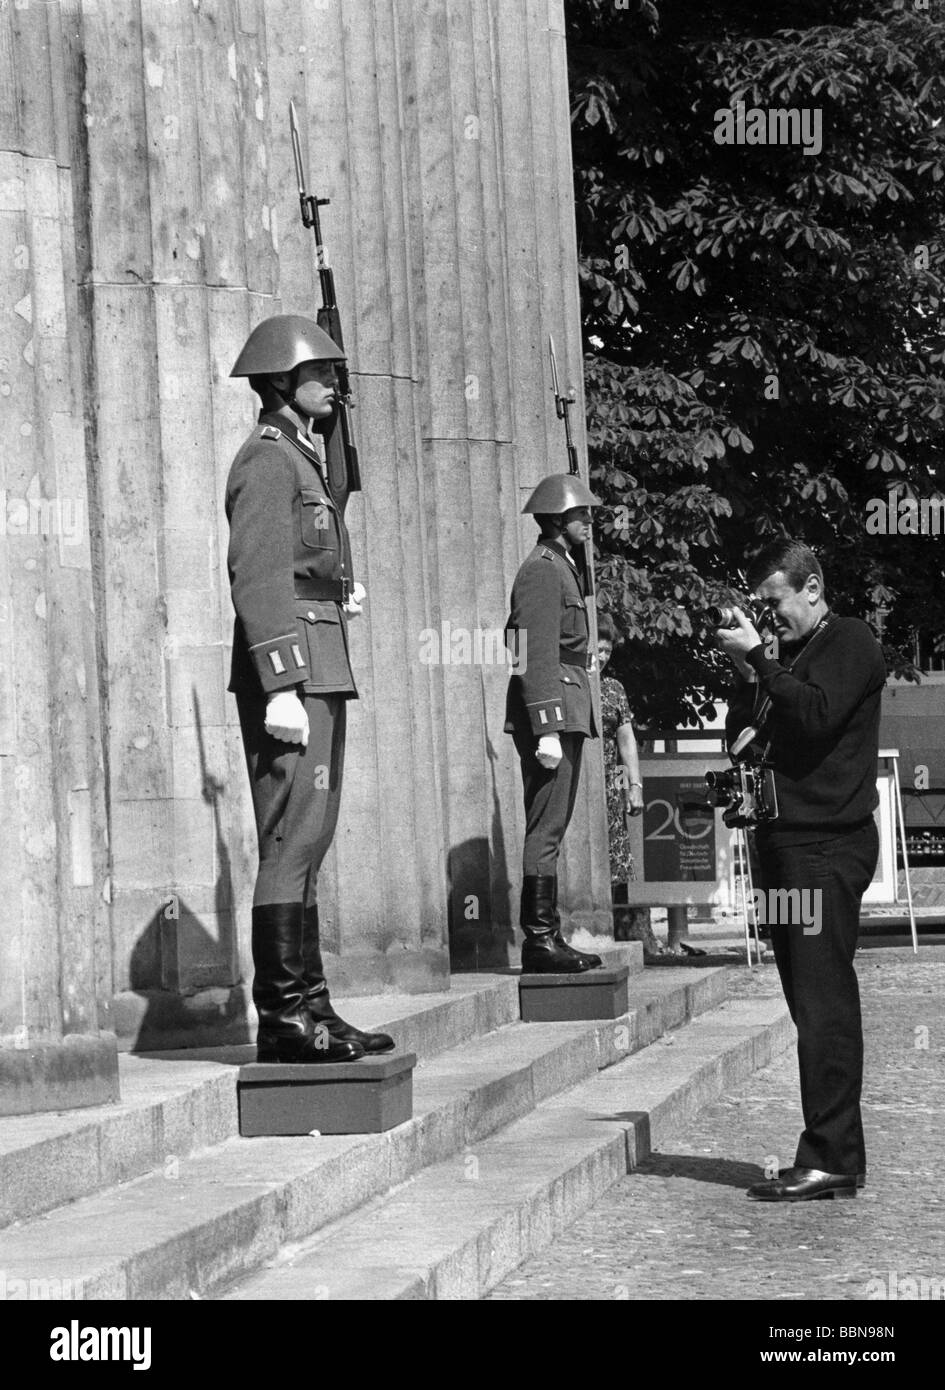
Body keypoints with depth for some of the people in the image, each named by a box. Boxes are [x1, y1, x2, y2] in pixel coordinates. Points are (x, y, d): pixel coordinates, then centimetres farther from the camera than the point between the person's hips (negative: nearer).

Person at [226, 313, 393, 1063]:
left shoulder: (304, 459, 21)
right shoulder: (268, 459, -10)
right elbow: (258, 577, -19)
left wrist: (340, 592, 12)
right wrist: (281, 686, -25)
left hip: (321, 671, 10)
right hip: (291, 667, -10)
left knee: (308, 840, 10)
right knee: (293, 837, -12)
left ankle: (308, 1006, 13)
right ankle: (284, 1014, -12)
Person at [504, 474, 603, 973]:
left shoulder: (563, 567, 21)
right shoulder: (542, 571, -11)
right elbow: (537, 656, -19)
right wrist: (547, 729, -24)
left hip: (566, 711, 11)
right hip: (550, 709, -11)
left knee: (551, 828, 10)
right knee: (546, 828, -11)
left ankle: (548, 937, 13)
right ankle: (540, 940, -11)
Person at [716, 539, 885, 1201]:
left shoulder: (851, 644, -4)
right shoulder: (787, 652, 20)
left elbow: (815, 717, -19)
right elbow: (740, 735, 21)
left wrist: (758, 660, -17)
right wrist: (749, 681, 4)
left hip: (828, 845, -9)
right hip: (788, 843, 9)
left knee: (822, 1004, -11)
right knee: (817, 1004, 10)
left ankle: (830, 1160, -11)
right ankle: (838, 1155, 14)